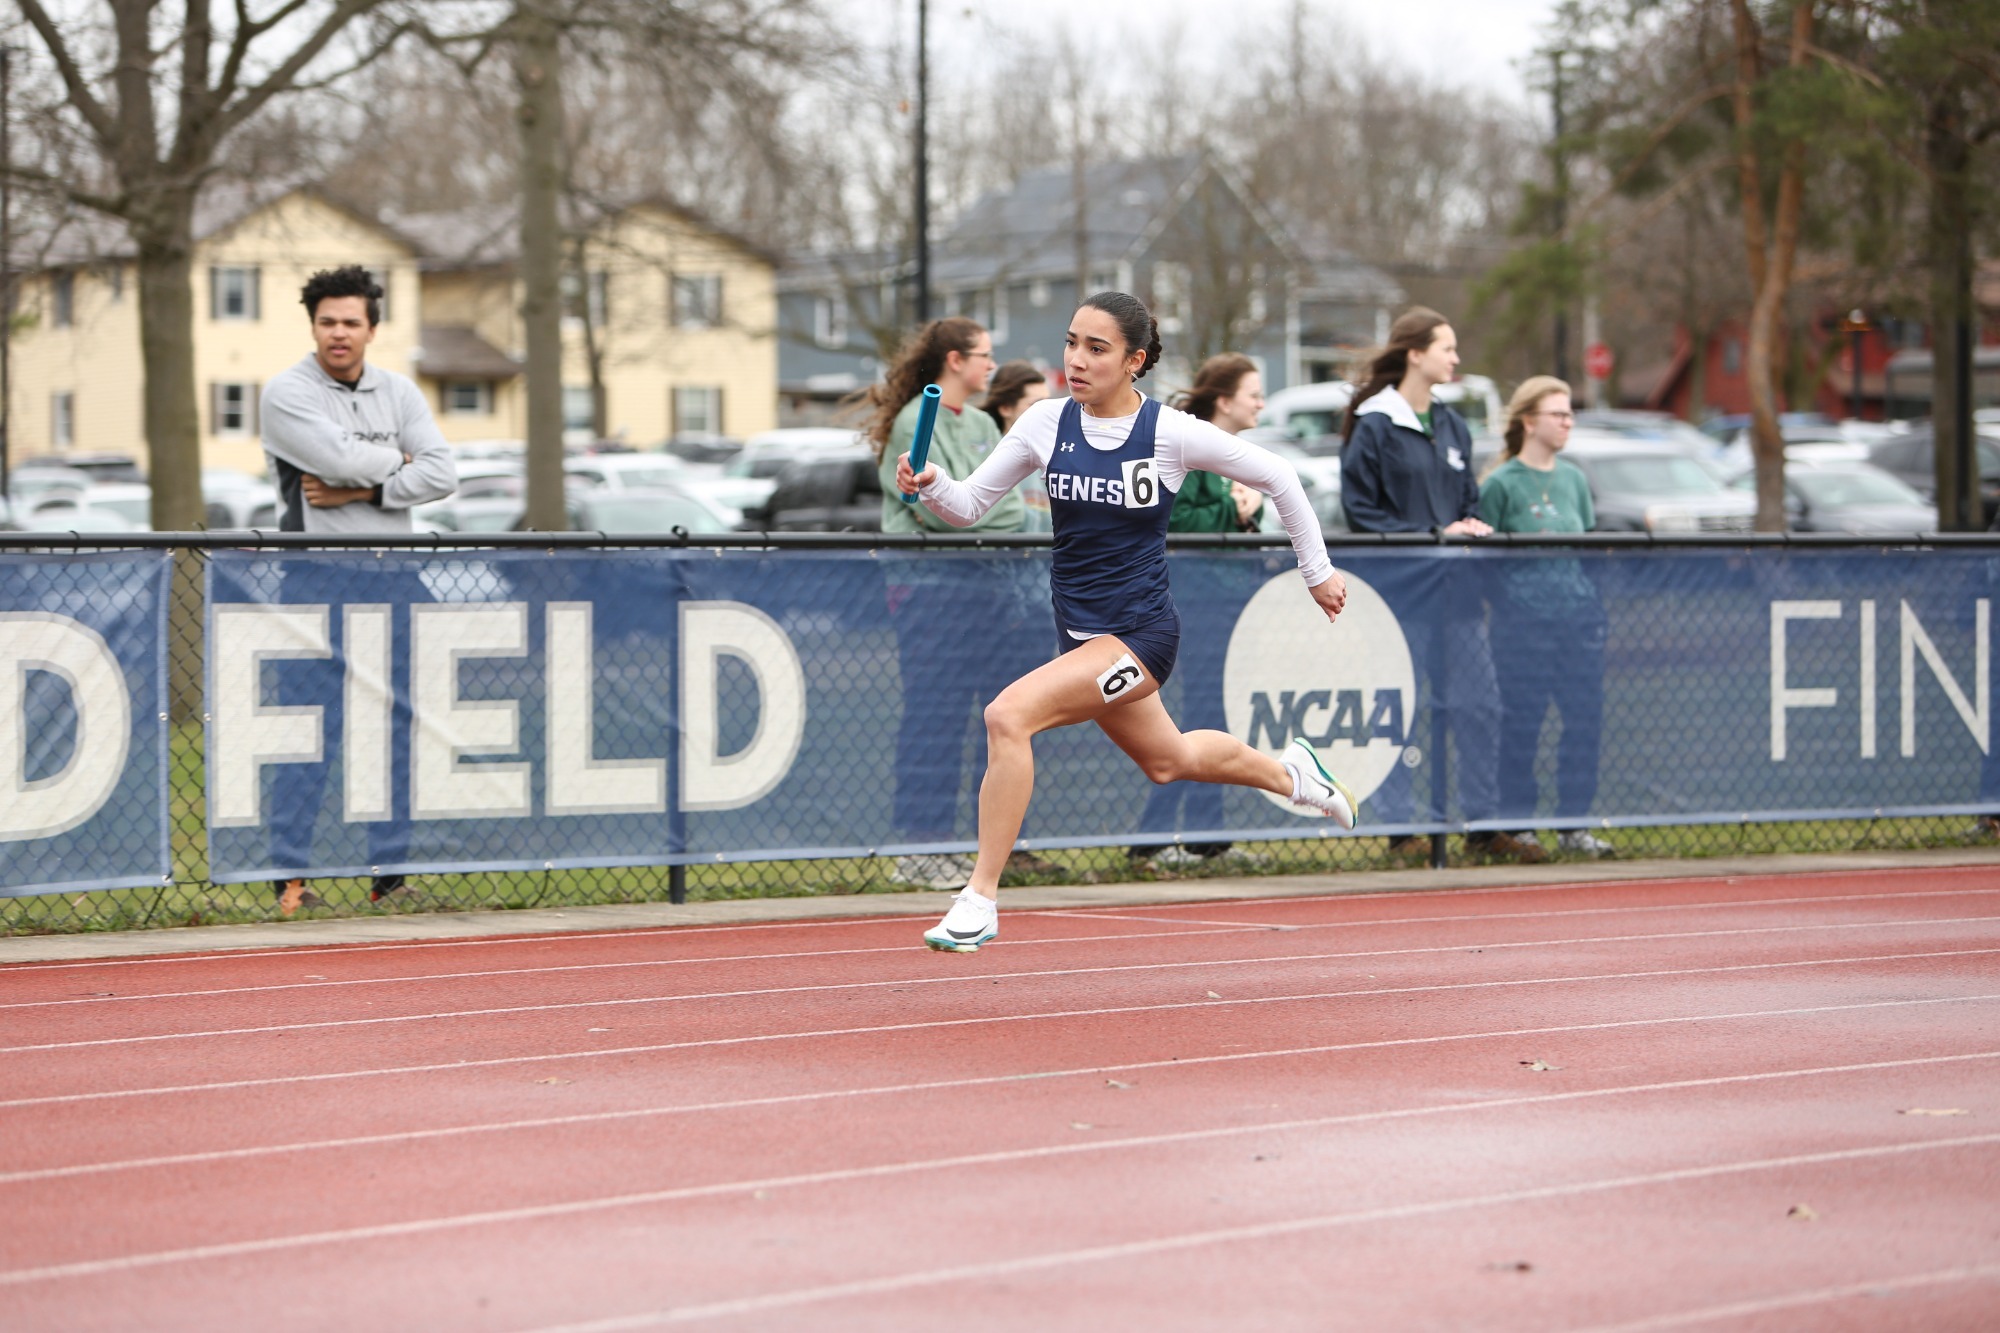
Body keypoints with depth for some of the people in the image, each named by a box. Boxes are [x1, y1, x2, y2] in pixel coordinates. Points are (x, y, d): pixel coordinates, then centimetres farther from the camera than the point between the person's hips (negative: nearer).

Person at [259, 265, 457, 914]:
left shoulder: (399, 392, 12)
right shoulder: (287, 393, -3)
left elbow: (441, 474, -1)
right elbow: (343, 457, -18)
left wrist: (359, 491, -10)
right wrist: (397, 458, 1)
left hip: (395, 575, 5)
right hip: (318, 577, -5)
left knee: (399, 724, 5)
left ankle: (390, 874, 11)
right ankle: (291, 877, -6)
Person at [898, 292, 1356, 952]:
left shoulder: (1173, 433, -15)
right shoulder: (1046, 422, -4)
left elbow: (1277, 477, -2)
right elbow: (969, 505, -1)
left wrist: (1317, 571, 6)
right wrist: (930, 483, -23)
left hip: (1140, 632, -6)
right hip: (1080, 632, 6)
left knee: (1008, 715, -26)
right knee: (1167, 759, 28)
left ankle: (980, 899, -18)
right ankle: (1290, 773, 58)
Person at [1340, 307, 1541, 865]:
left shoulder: (1453, 427, 16)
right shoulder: (1374, 428, -6)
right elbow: (1362, 511, -11)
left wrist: (1473, 526, 0)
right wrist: (1433, 534, -16)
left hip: (1456, 585, 7)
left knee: (1479, 703, 4)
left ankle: (1484, 823, 10)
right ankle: (1400, 828, 4)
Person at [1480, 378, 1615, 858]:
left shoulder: (1574, 478, 15)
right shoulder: (1501, 484, -3)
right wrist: (1532, 550, -13)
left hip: (1579, 607, 5)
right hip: (1522, 614, -5)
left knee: (1585, 716, 2)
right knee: (1522, 720, -3)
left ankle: (1573, 823, 10)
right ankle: (1517, 824, 6)